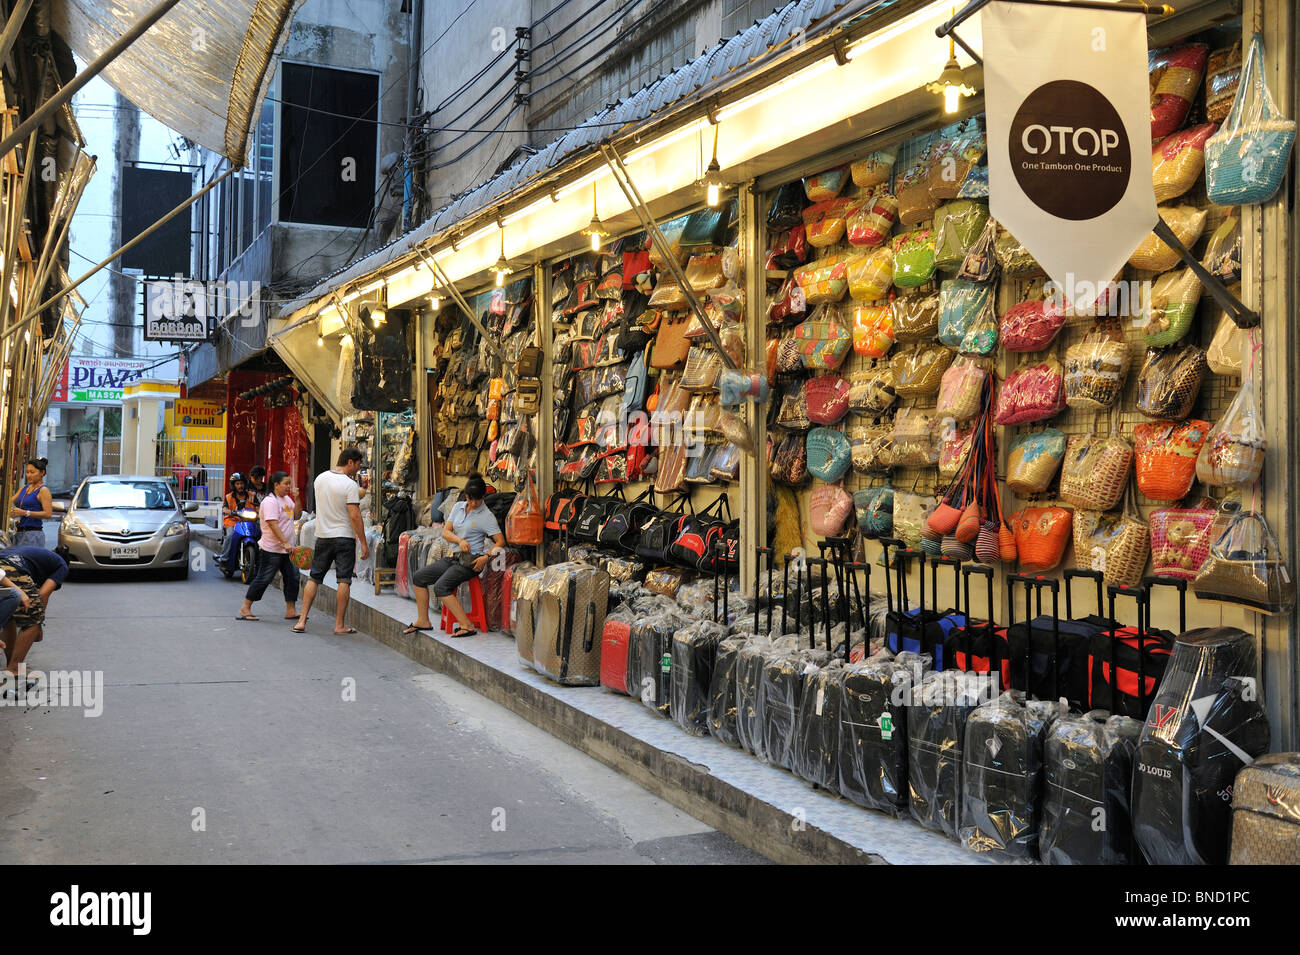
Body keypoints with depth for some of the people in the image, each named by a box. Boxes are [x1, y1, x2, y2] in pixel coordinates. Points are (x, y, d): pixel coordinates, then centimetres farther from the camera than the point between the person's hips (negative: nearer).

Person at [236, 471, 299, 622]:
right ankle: (245, 608, 6)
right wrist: (285, 543, -28)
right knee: (264, 579, -4)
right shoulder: (270, 501, -16)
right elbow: (273, 524, -24)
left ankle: (290, 611, 12)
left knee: (293, 577, 7)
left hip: (286, 549, 9)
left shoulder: (287, 499, 13)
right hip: (271, 549, -9)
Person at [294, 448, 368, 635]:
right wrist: (363, 542, -14)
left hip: (323, 535, 5)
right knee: (344, 580, 0)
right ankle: (339, 625, 2)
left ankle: (302, 621, 8)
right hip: (345, 537, -5)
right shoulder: (350, 485, -14)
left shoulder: (320, 479, 5)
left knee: (314, 578, 11)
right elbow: (355, 516, -18)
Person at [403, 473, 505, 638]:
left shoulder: (487, 516, -8)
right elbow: (445, 532, 5)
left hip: (470, 561, -8)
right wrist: (460, 540, -14)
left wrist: (487, 556, -26)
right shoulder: (459, 507, 9)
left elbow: (501, 541, -11)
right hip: (453, 557, 8)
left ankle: (467, 626, -27)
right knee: (419, 577, 1)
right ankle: (423, 621, 8)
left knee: (441, 586, -27)